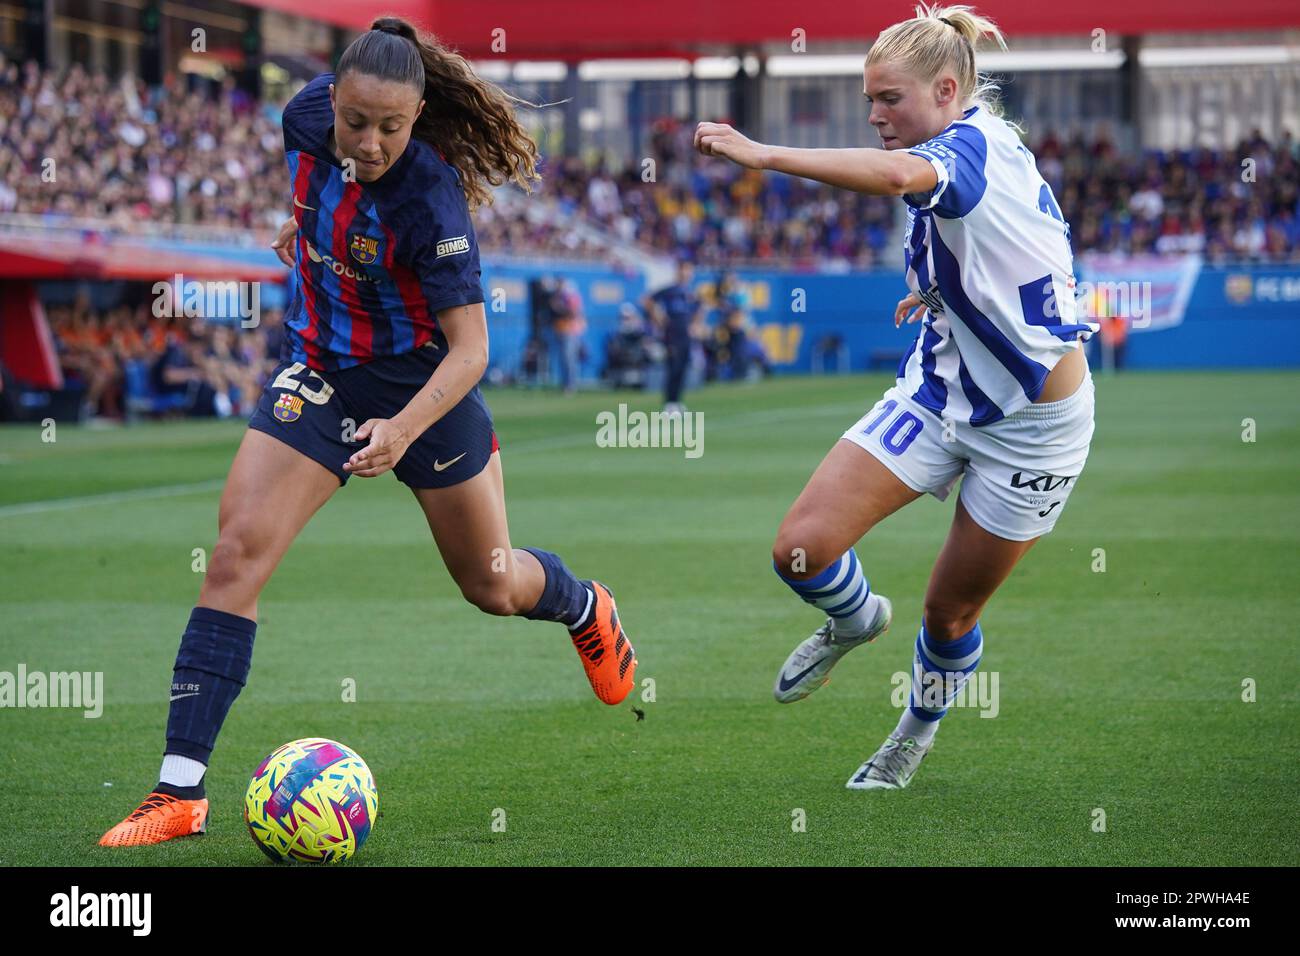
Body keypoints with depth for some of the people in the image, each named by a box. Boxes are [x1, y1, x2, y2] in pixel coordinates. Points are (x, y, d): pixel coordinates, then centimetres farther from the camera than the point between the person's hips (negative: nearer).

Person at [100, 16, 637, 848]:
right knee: (237, 552, -15)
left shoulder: (429, 201, -29)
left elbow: (471, 349, -29)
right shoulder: (309, 118, -15)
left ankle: (586, 607, 53)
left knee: (491, 585, 14)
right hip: (322, 371, 4)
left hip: (426, 384, -4)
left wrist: (402, 430, -42)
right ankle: (180, 792, -17)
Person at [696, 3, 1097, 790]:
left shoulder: (976, 146, -23)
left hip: (1033, 424, -7)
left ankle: (920, 727, 41)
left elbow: (898, 175, -48)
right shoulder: (966, 155, 4)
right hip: (939, 392, 7)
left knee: (951, 612, 9)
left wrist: (763, 154, -51)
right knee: (801, 548, -10)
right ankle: (856, 619, 24)